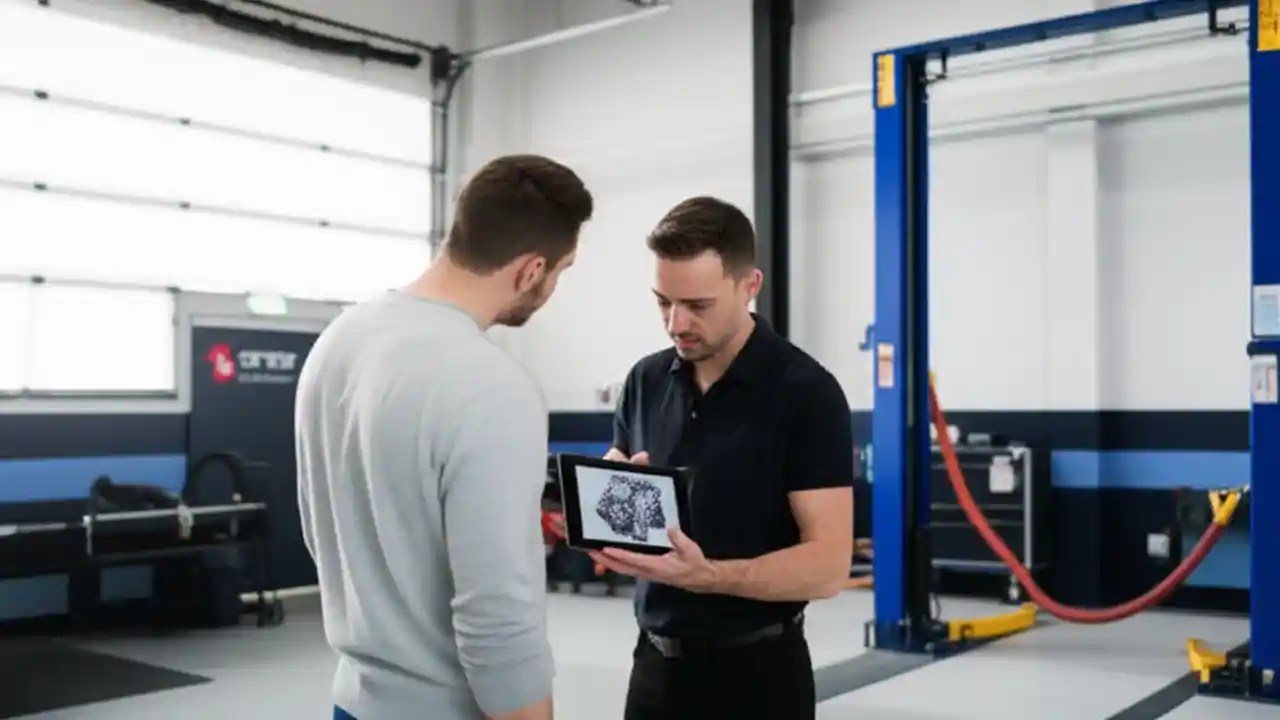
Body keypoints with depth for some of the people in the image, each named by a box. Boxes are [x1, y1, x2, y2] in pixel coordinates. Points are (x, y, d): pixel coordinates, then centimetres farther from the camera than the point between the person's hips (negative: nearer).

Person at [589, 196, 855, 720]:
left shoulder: (806, 392, -14)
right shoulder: (646, 381, 3)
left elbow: (828, 564, -18)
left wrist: (708, 575, -32)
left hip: (756, 673, -5)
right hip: (656, 660, 5)